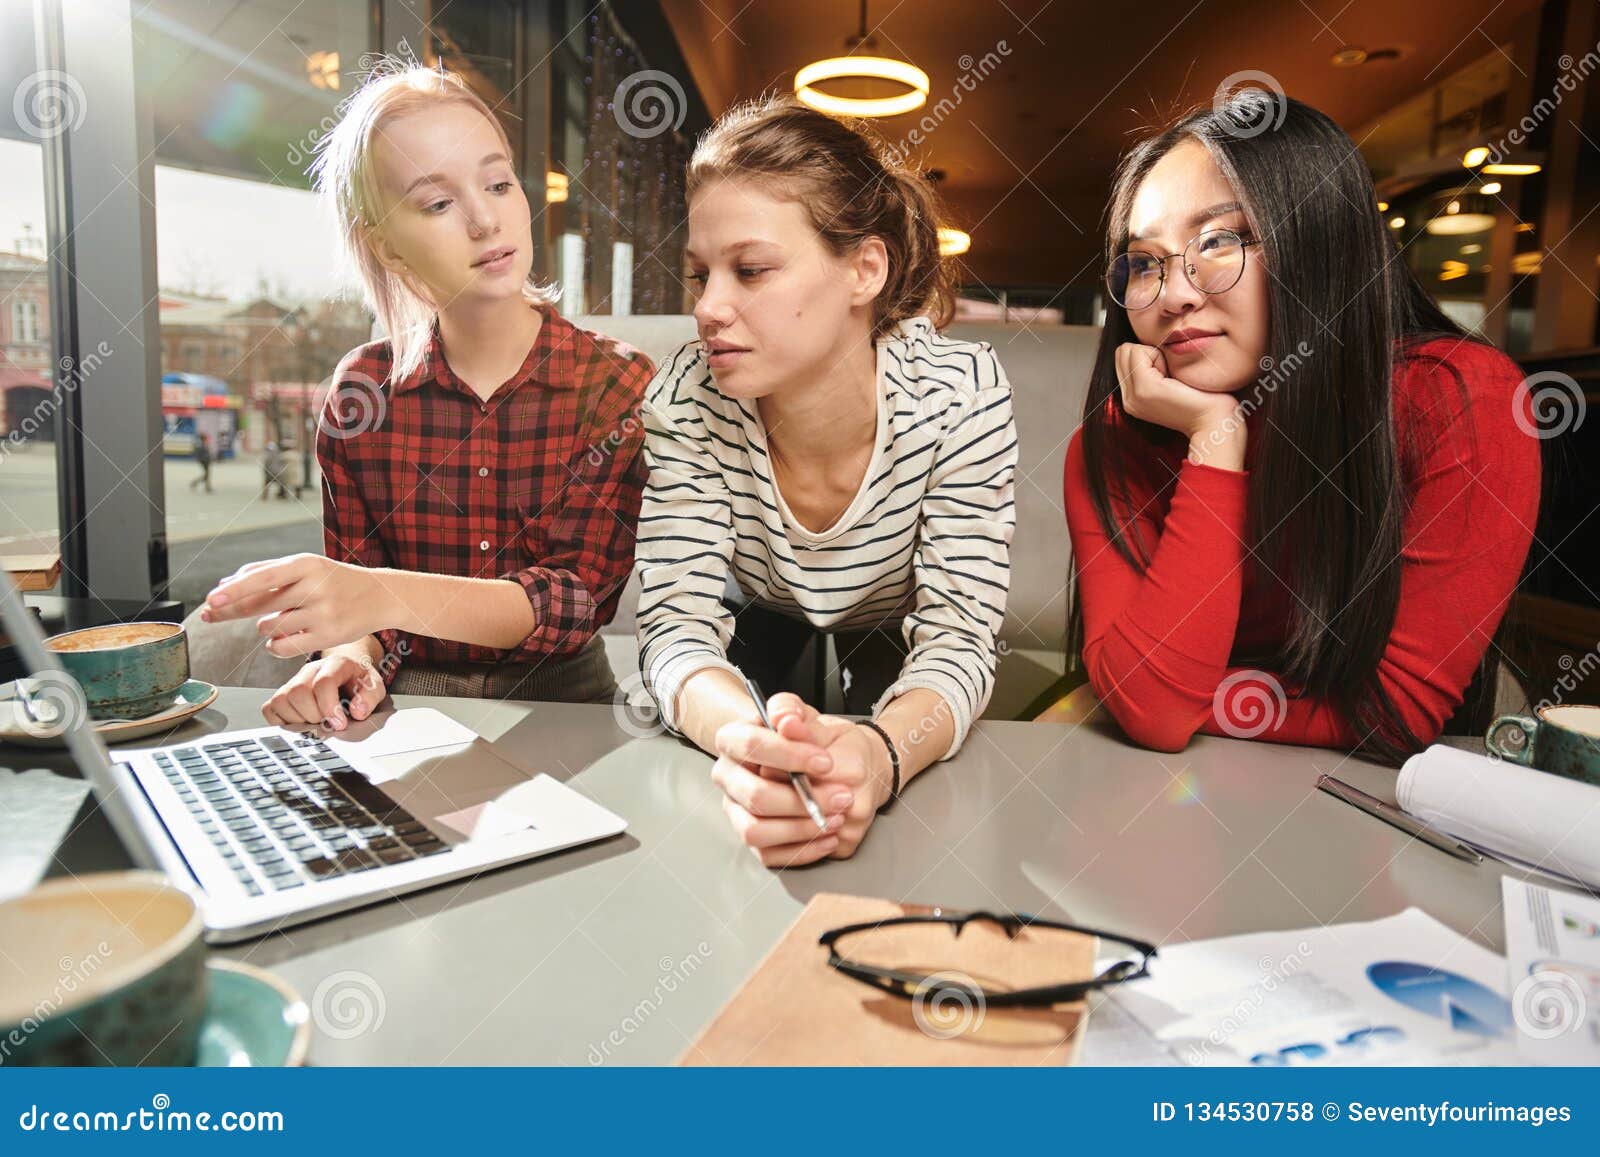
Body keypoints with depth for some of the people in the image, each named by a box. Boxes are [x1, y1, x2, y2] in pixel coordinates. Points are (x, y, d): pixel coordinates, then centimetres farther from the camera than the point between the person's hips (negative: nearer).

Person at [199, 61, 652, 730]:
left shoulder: (618, 386, -8)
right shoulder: (361, 391, -1)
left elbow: (575, 596, -17)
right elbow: (350, 586, 5)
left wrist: (388, 596, -33)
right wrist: (351, 659, -19)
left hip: (556, 704, -3)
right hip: (405, 708, 3)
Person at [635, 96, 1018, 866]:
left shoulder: (958, 395, -30)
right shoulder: (685, 401, -27)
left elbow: (957, 637, -30)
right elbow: (677, 623, -29)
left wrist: (881, 753, -54)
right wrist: (746, 737, -53)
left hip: (890, 640, 0)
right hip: (764, 629, 1)